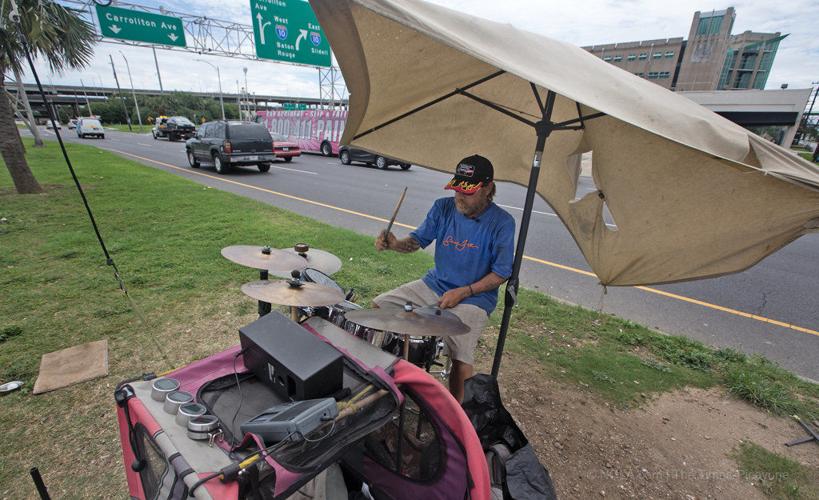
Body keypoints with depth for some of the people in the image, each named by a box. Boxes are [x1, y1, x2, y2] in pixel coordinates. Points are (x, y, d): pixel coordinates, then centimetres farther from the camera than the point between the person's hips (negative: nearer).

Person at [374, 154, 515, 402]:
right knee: (380, 305, -1)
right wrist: (395, 244, -20)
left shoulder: (502, 223, -15)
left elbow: (501, 273, -11)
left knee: (461, 358, -26)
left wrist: (462, 293, -20)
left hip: (474, 297, -5)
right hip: (434, 284, 5)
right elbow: (418, 240, 3)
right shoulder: (443, 207, -3)